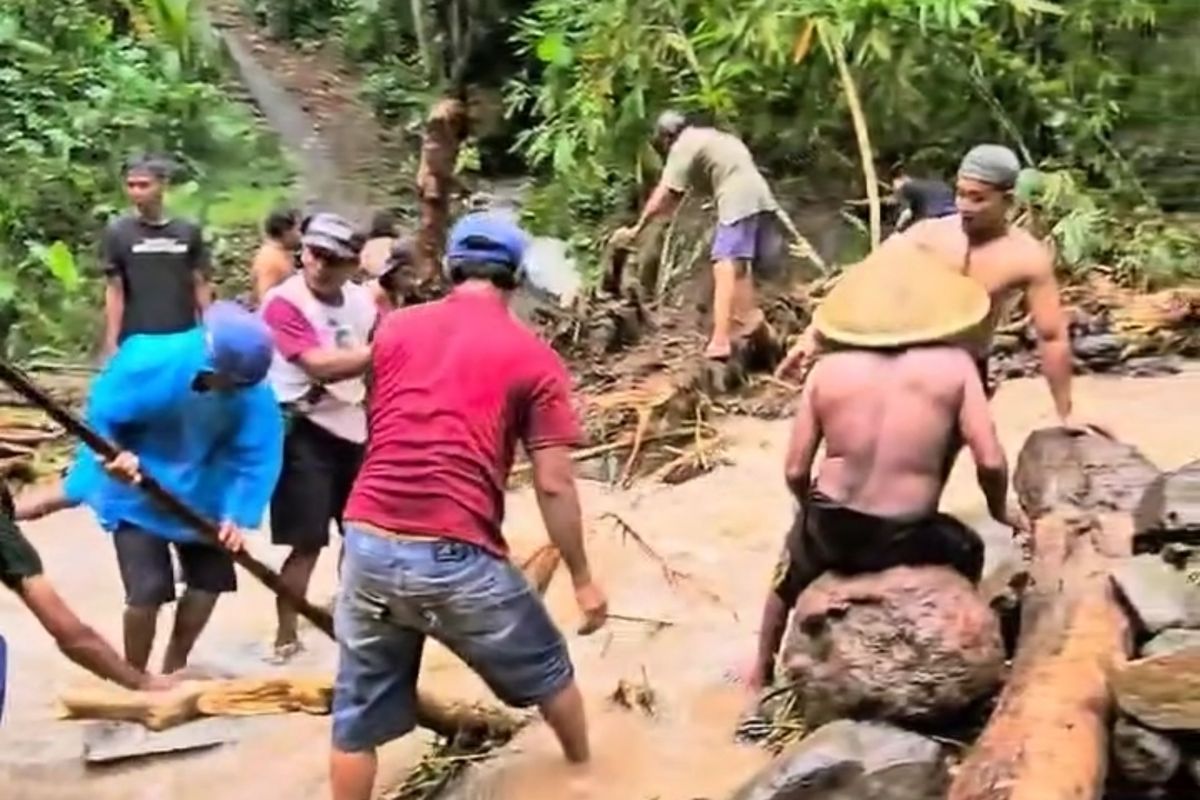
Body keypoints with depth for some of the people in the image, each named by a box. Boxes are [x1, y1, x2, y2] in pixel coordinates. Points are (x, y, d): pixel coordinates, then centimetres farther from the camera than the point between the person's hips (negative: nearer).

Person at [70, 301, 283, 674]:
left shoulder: (254, 393, -22)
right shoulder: (150, 363, -30)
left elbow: (256, 457, -21)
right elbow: (100, 413, -17)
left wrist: (238, 514, -32)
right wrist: (116, 451, -35)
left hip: (198, 495, 4)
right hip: (136, 493, -4)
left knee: (210, 579, 8)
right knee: (149, 588, -13)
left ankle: (173, 670, 32)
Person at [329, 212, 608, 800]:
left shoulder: (393, 329, 11)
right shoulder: (533, 358, 1)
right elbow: (553, 485, -2)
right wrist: (582, 580, 7)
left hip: (368, 543, 3)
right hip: (454, 557, -3)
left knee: (358, 715, 15)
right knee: (545, 670, 24)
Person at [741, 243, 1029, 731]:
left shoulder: (828, 370, -2)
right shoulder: (953, 366, -7)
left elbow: (795, 471, -1)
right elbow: (991, 463, -10)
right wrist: (1001, 510, 11)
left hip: (830, 530, 2)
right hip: (905, 541, -2)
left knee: (793, 569, 37)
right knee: (968, 550, 33)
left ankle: (761, 673, 58)